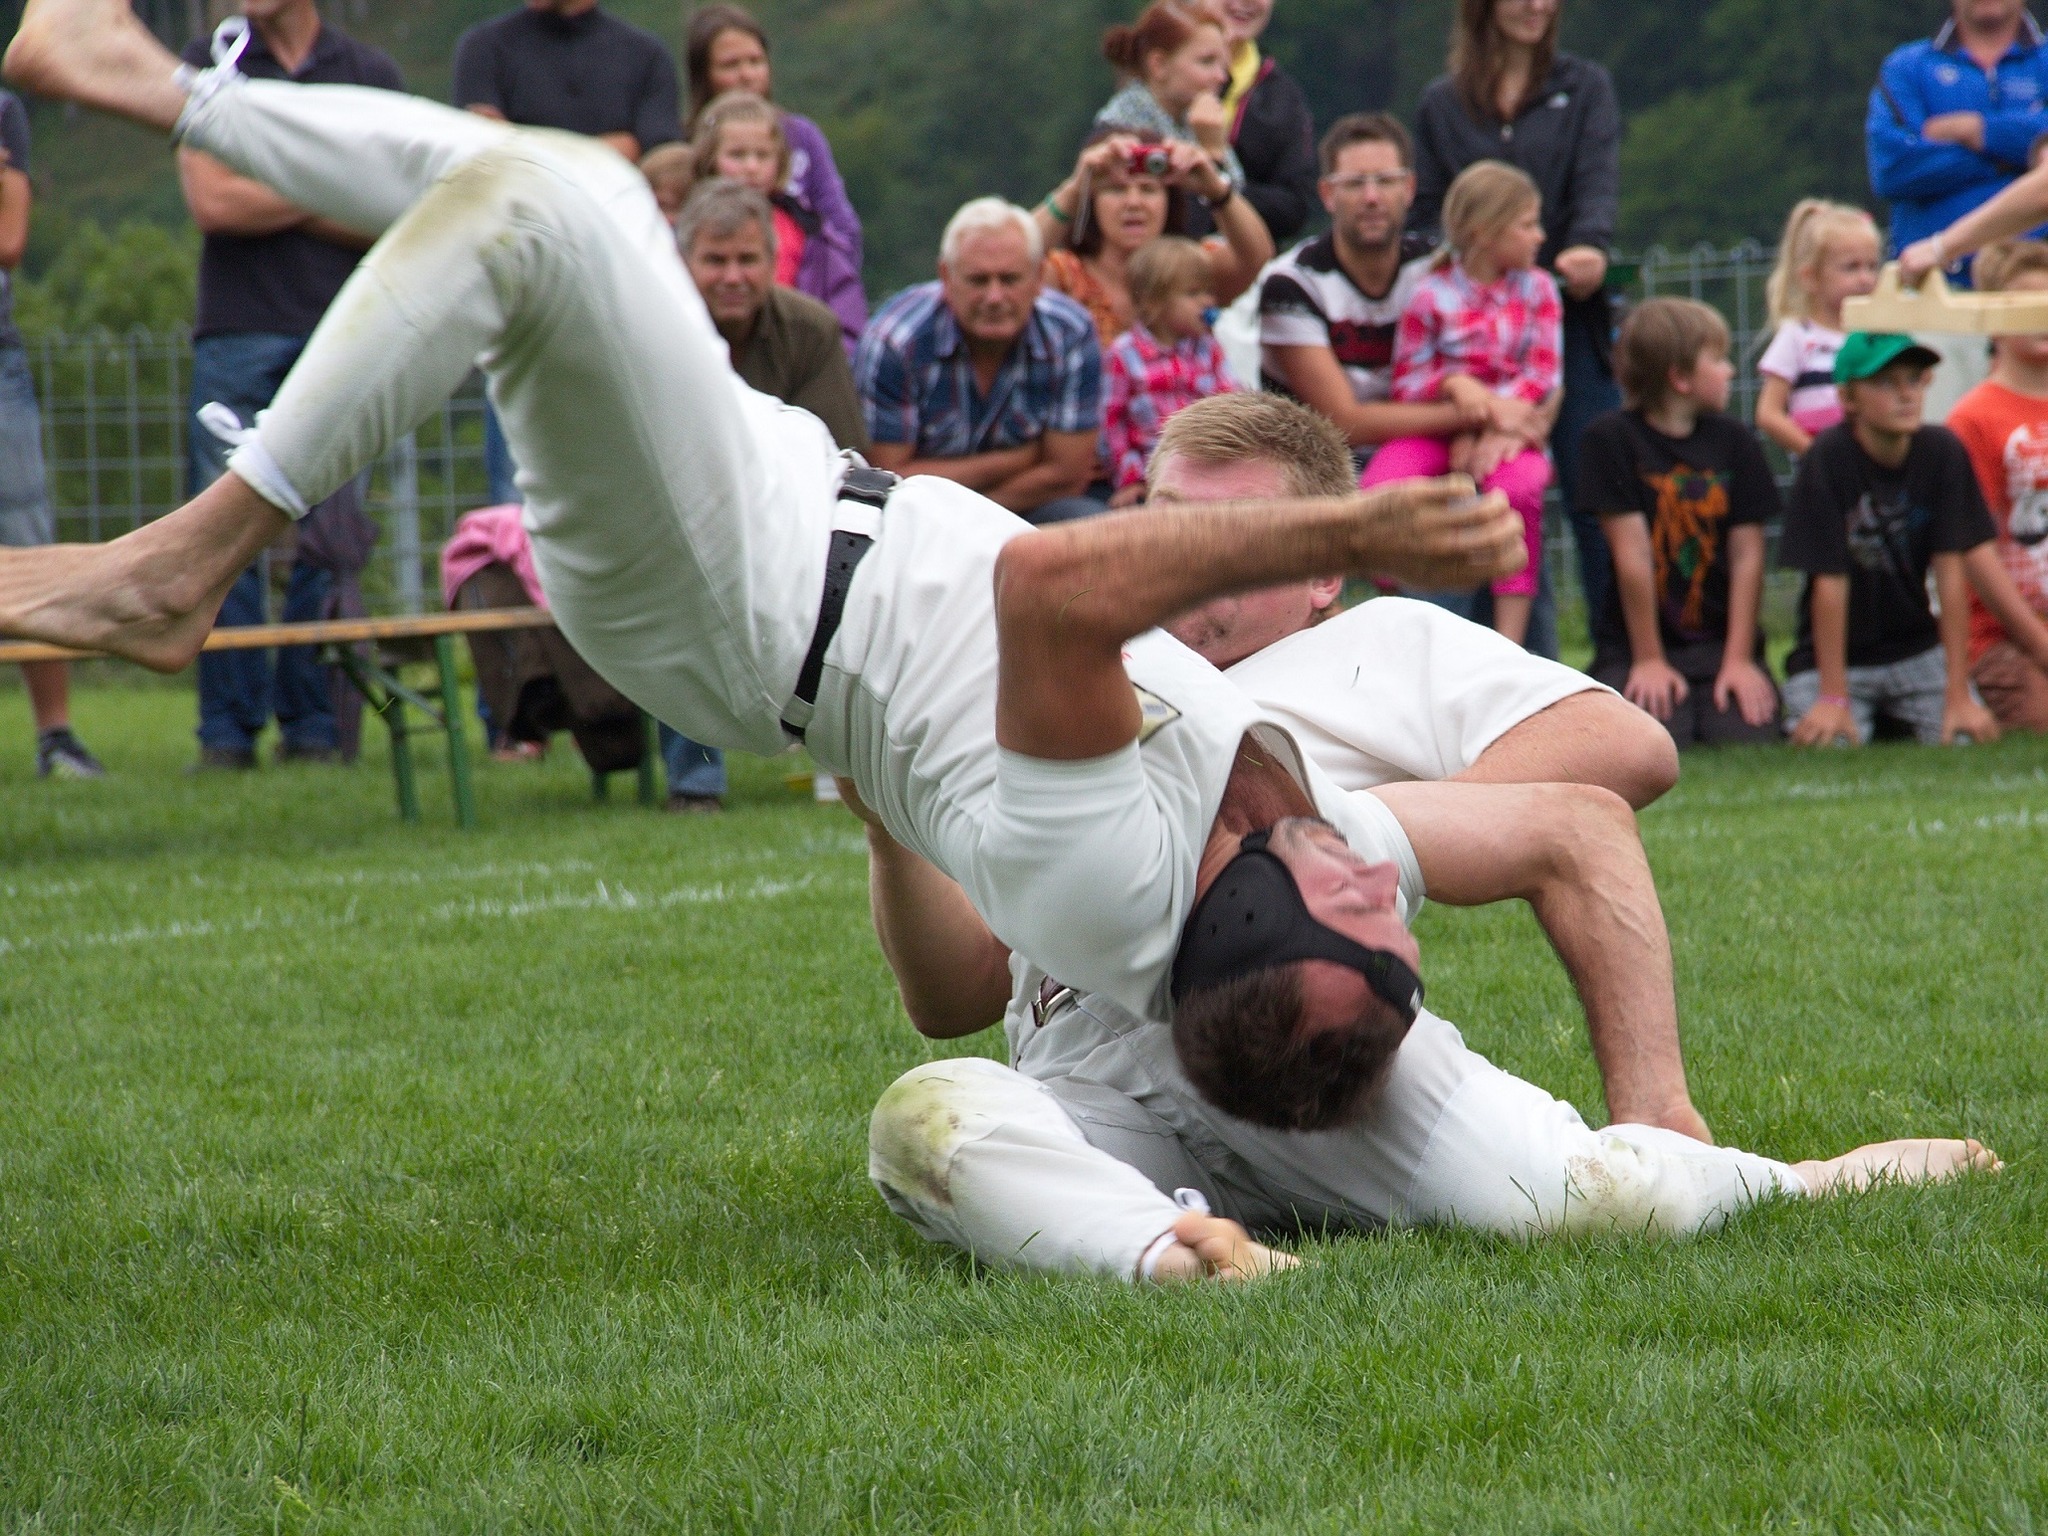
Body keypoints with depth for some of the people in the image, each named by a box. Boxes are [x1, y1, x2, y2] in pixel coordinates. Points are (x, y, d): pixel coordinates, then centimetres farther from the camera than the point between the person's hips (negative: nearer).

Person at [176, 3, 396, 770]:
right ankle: (228, 729, -1)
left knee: (331, 544, -2)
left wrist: (265, 199, -7)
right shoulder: (210, 63, 6)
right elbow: (210, 201, -5)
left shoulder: (370, 74, 8)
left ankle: (315, 724, 4)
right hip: (235, 335, -1)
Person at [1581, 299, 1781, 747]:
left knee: (1748, 739, -22)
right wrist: (1649, 661, -11)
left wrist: (1739, 660, -7)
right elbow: (1632, 555, -9)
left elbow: (1747, 558, 2)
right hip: (1634, 646, -3)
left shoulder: (1732, 440, 6)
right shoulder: (1612, 439, -6)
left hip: (1721, 641, 3)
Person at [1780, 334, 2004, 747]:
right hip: (1832, 657, -3)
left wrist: (1959, 695, -14)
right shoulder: (1828, 459, -18)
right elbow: (1830, 582, -17)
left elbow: (1950, 573, -10)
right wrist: (1834, 698, -18)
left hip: (1917, 652, 3)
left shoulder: (1943, 453, -9)